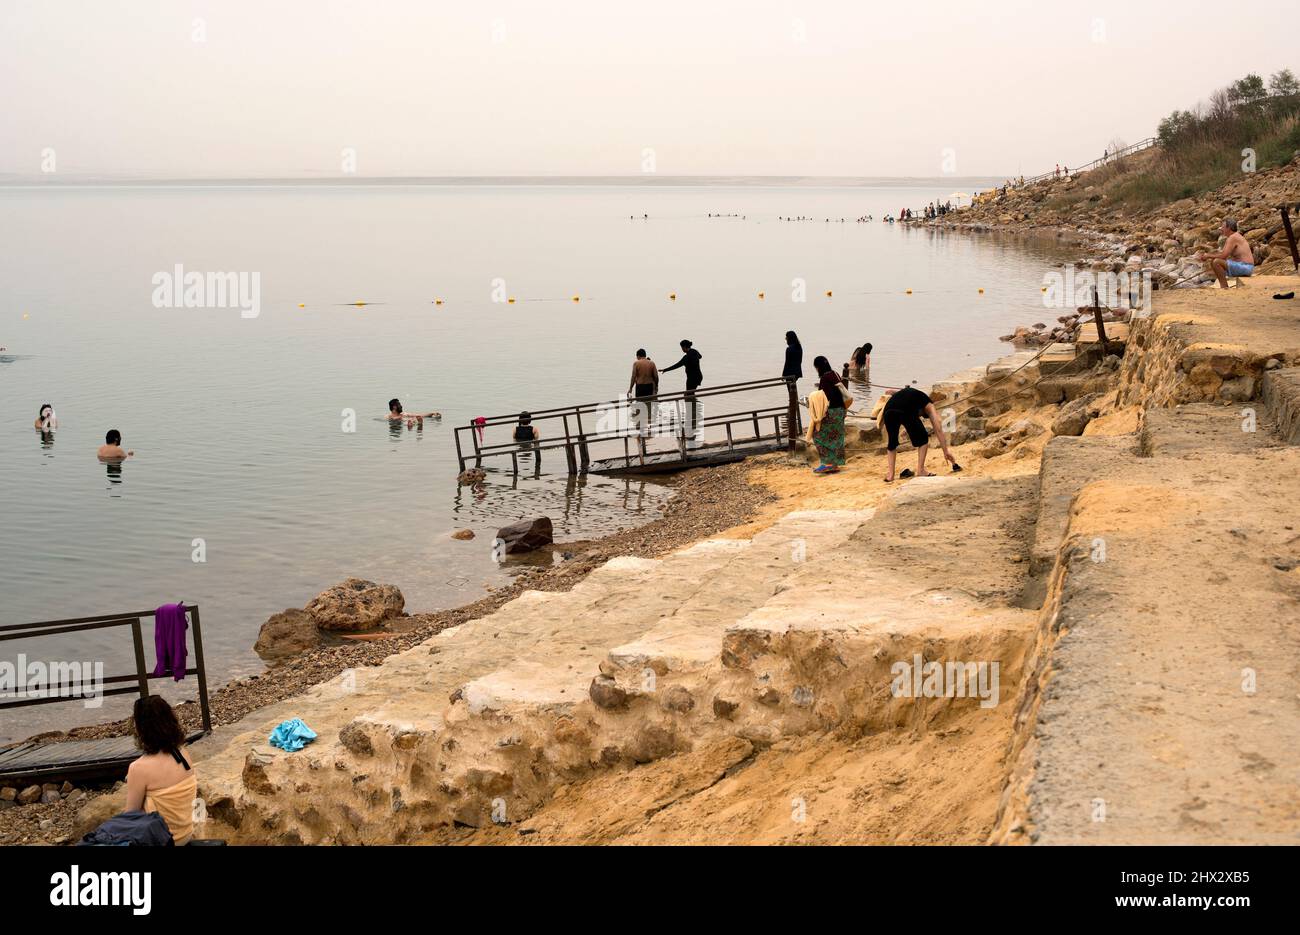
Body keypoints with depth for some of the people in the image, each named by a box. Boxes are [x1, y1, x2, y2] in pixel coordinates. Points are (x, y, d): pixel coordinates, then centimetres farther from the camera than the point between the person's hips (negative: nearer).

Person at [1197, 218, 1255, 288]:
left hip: (1244, 267, -11)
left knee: (1216, 262, -22)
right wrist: (1206, 255, 7)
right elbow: (1222, 253, 16)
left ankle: (1224, 287, -17)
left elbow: (1223, 256, -22)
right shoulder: (1234, 236, 16)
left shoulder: (1233, 238, -16)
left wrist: (1208, 256, -8)